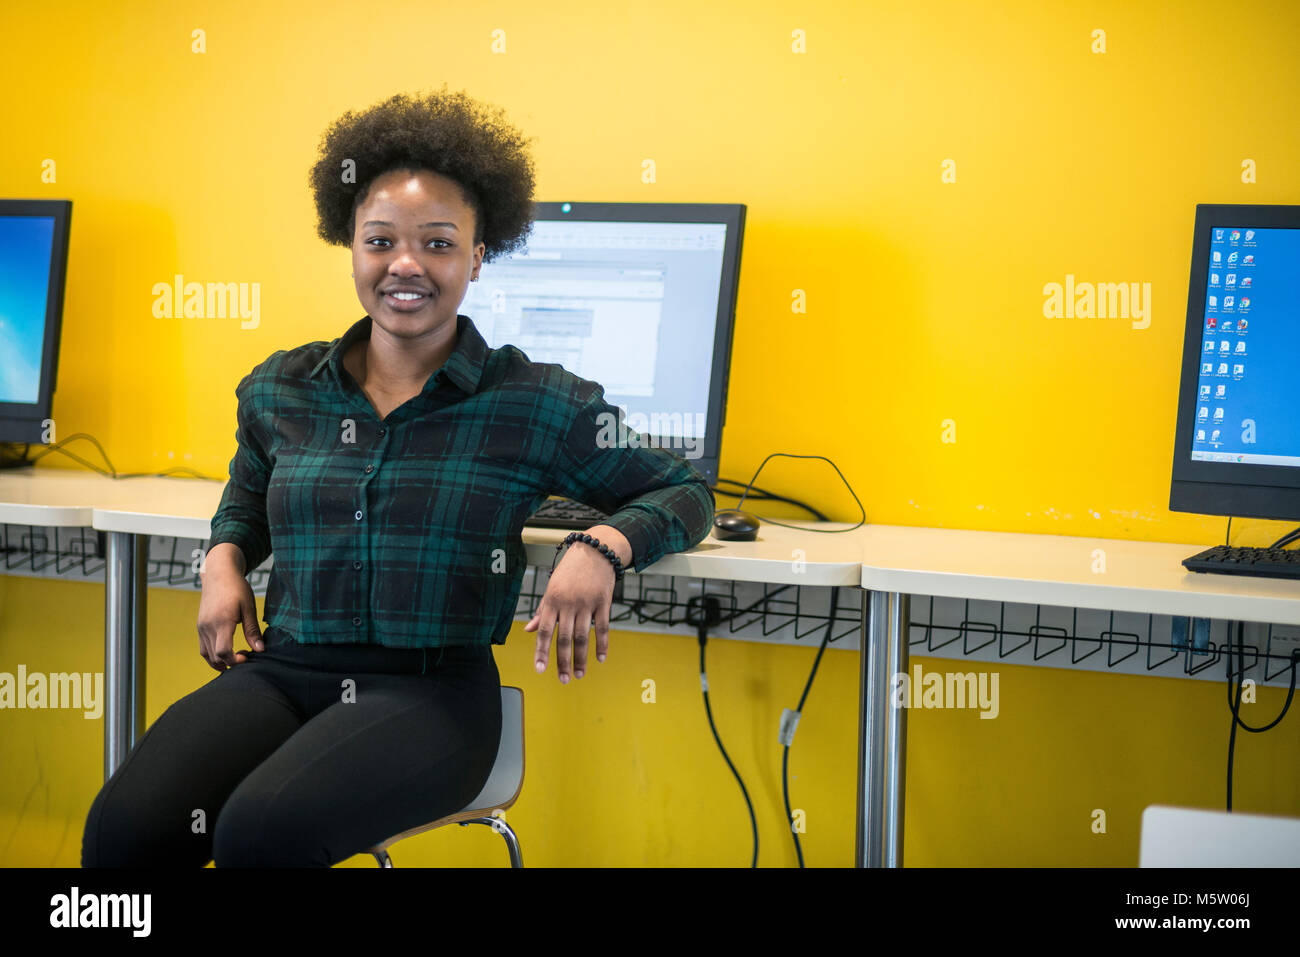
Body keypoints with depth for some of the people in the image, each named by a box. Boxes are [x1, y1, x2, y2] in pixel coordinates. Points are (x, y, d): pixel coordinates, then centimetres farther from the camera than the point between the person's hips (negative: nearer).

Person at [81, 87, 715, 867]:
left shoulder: (533, 403, 2)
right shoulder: (280, 392, 13)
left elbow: (685, 491, 8)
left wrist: (603, 546, -13)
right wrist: (225, 558, 11)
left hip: (430, 689, -3)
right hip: (281, 671, 3)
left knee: (263, 830, -32)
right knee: (123, 830, -26)